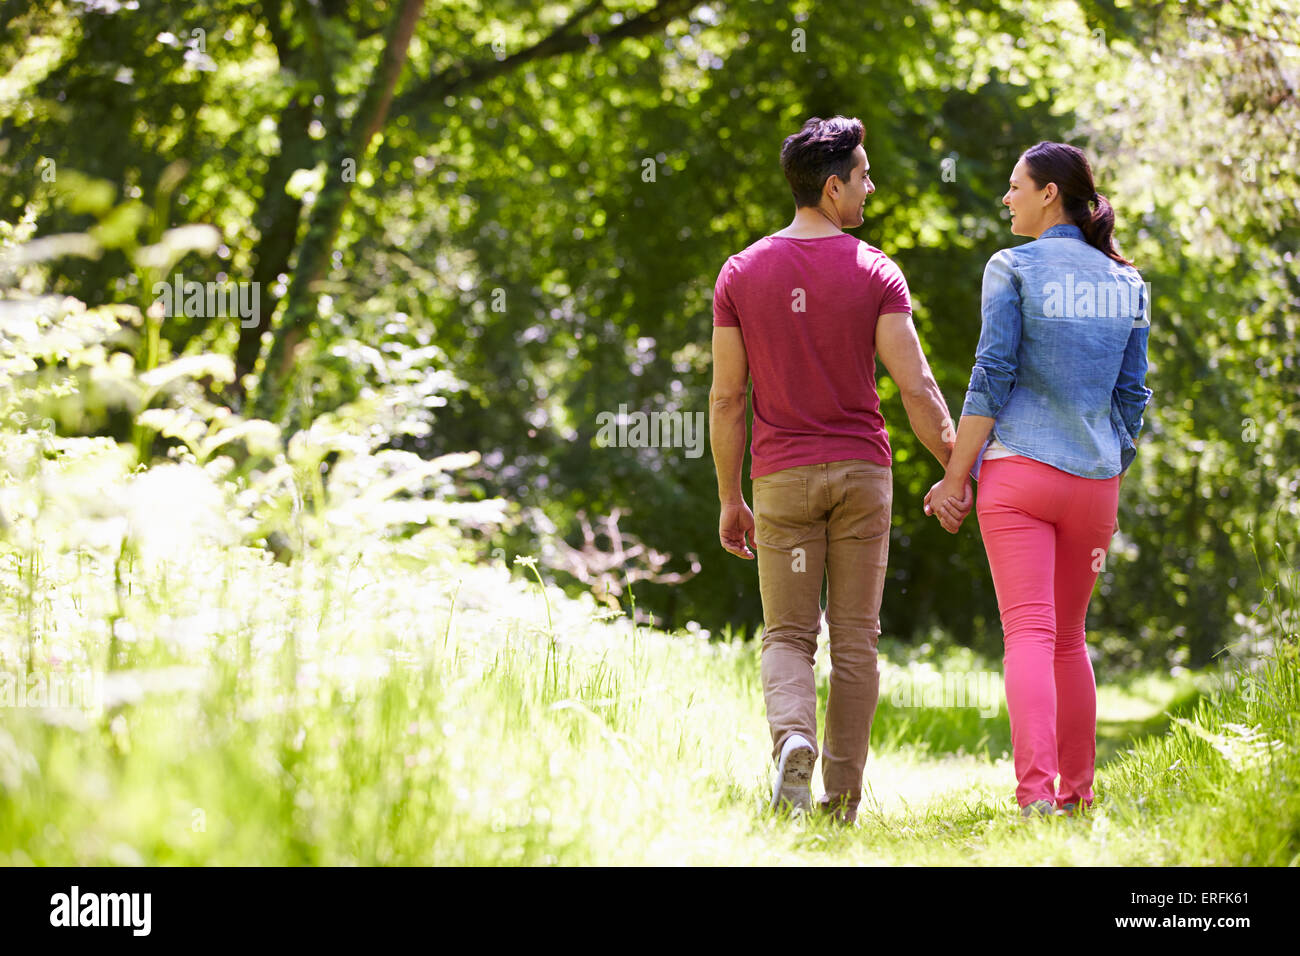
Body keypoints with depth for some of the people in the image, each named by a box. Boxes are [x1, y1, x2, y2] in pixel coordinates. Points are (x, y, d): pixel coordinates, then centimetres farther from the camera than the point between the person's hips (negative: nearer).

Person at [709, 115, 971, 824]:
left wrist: (729, 499, 8)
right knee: (855, 640, 7)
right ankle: (843, 800, 9)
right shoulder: (875, 273, -5)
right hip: (862, 473, -1)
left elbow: (726, 399, 1)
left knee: (787, 637, 7)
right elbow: (916, 387, -11)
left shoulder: (740, 274, 1)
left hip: (783, 476, 1)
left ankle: (793, 737, -23)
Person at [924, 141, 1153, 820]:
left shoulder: (1014, 268, -4)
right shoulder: (1126, 283, 12)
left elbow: (992, 378, -8)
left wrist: (955, 476, -5)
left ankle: (1036, 791, -23)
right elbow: (1131, 395, 14)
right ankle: (1076, 792, 21)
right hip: (1093, 479, 5)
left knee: (1029, 632, -10)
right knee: (1069, 637, 17)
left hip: (1018, 467, -5)